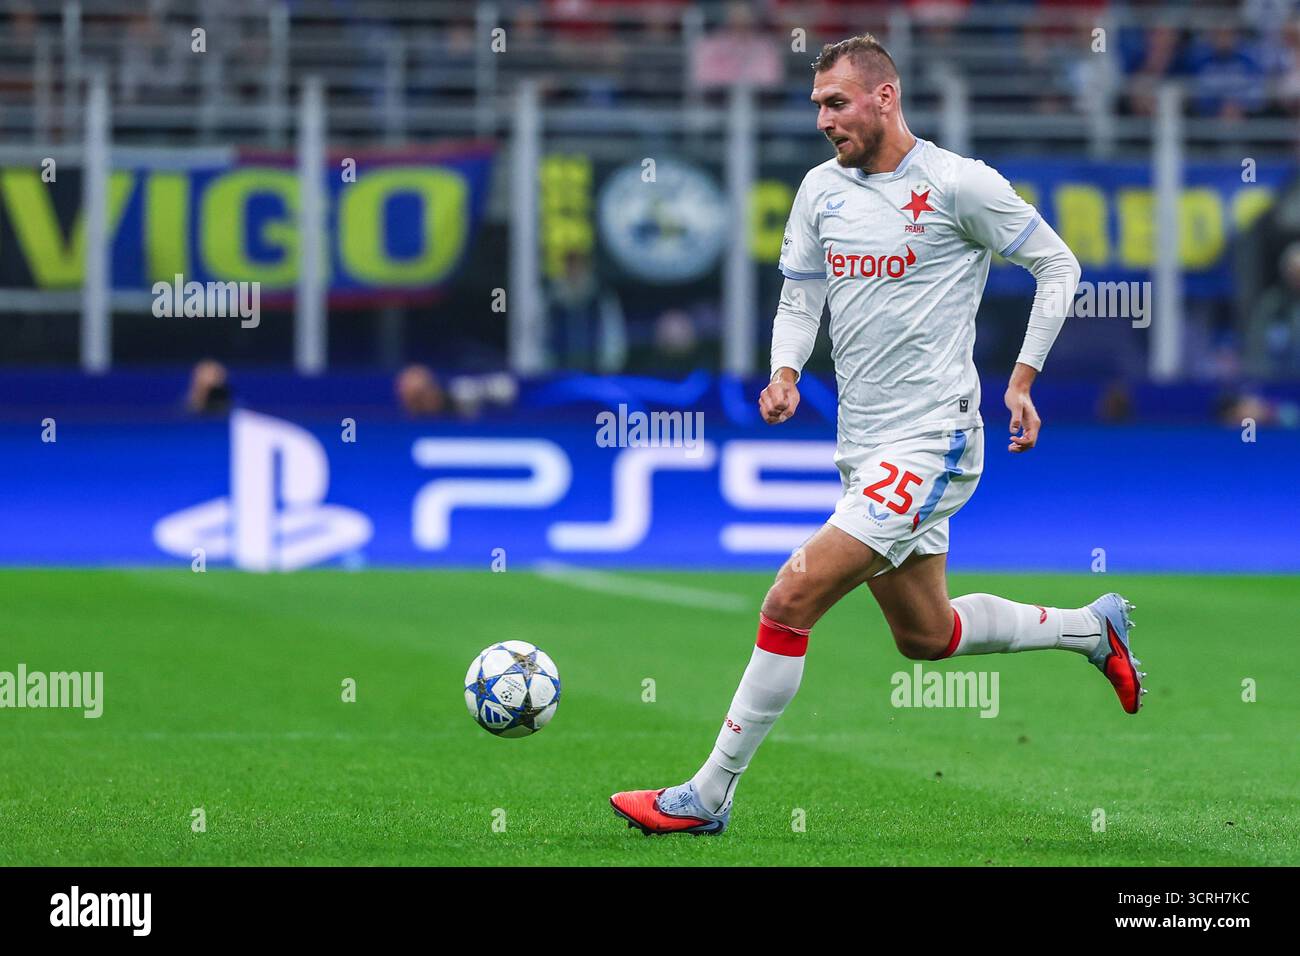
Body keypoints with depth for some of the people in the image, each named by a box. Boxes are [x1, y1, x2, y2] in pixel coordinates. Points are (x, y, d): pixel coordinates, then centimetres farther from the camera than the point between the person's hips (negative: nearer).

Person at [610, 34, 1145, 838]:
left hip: (930, 442, -8)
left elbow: (1058, 265, -2)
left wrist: (1022, 379, -8)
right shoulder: (822, 189, 8)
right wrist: (786, 372, -5)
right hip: (863, 448, 8)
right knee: (925, 635, 19)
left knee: (792, 601, -18)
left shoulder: (958, 184, -10)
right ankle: (1093, 628, 41)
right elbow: (800, 298, 15)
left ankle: (708, 798, -13)